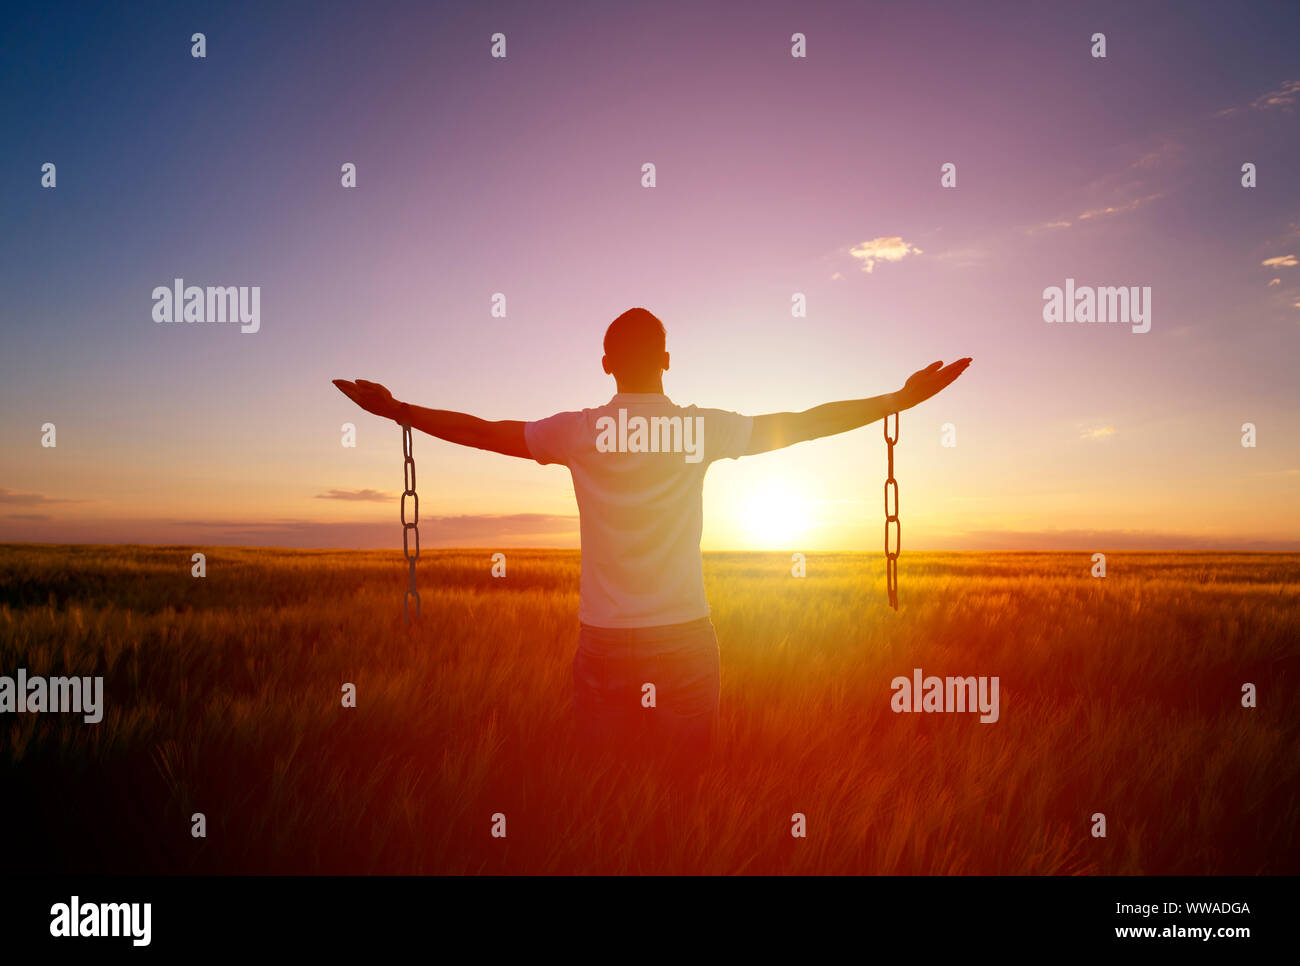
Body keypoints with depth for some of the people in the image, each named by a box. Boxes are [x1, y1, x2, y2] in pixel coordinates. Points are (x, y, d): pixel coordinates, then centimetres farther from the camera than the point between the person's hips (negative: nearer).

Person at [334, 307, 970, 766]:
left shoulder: (579, 431, -1)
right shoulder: (703, 428, -2)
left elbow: (480, 431, 8)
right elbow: (806, 423, 4)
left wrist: (398, 411, 22)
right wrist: (905, 399, 14)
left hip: (605, 641, 0)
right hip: (685, 635, 0)